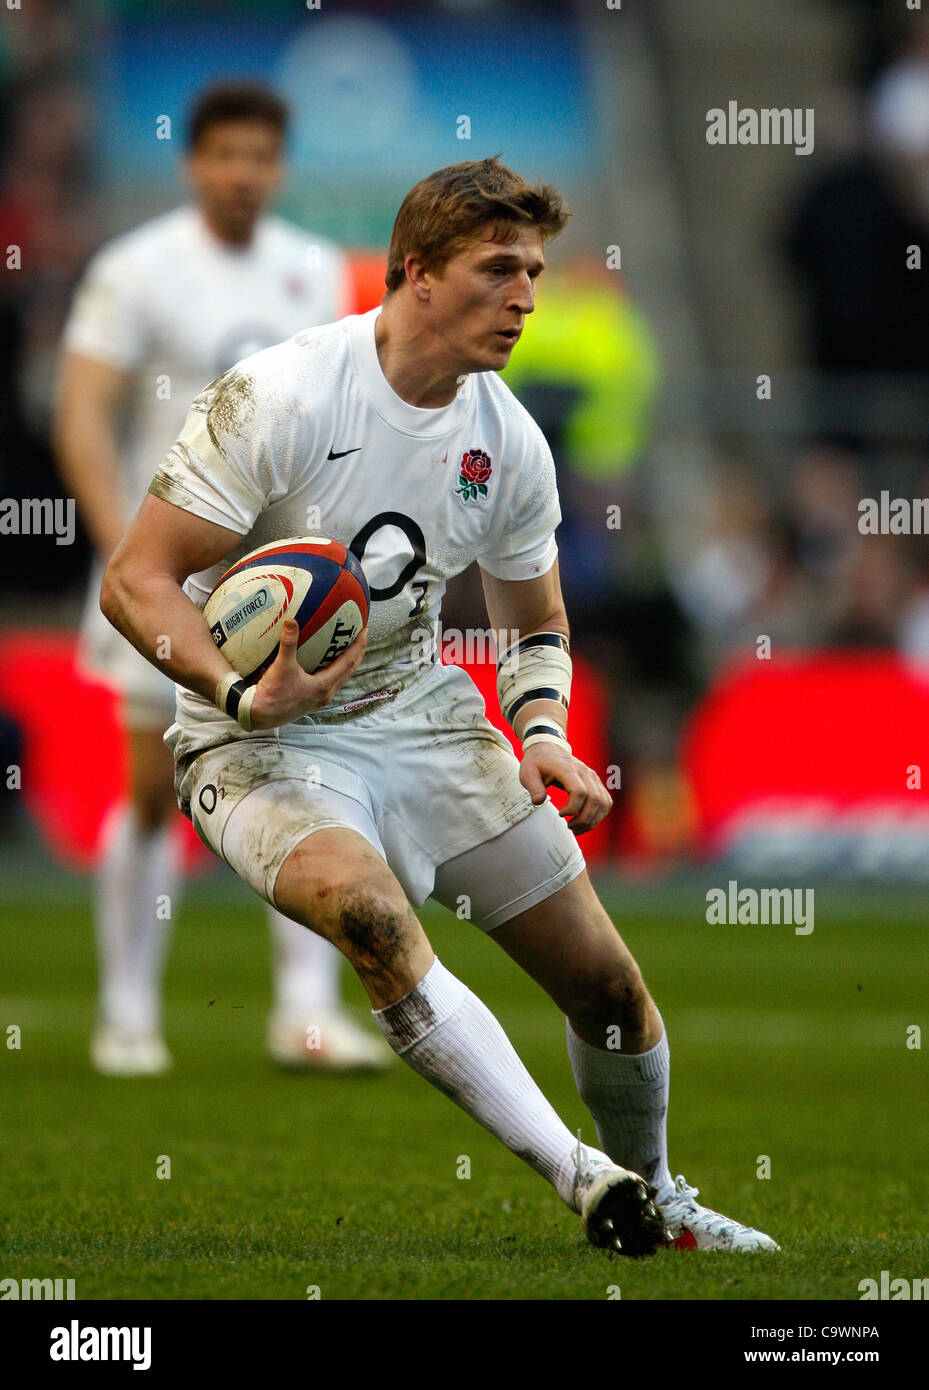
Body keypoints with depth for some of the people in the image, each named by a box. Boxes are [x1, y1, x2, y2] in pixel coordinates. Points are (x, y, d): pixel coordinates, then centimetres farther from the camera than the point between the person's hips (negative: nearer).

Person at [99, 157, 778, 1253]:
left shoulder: (510, 442, -1)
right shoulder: (278, 397, -19)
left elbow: (536, 626, 16)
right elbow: (135, 580, -19)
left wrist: (543, 735, -5)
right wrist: (244, 697, -34)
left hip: (424, 715, 6)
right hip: (261, 743, -5)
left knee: (603, 977, 0)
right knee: (365, 905, -36)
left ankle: (652, 1197, 28)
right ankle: (571, 1172, -34)